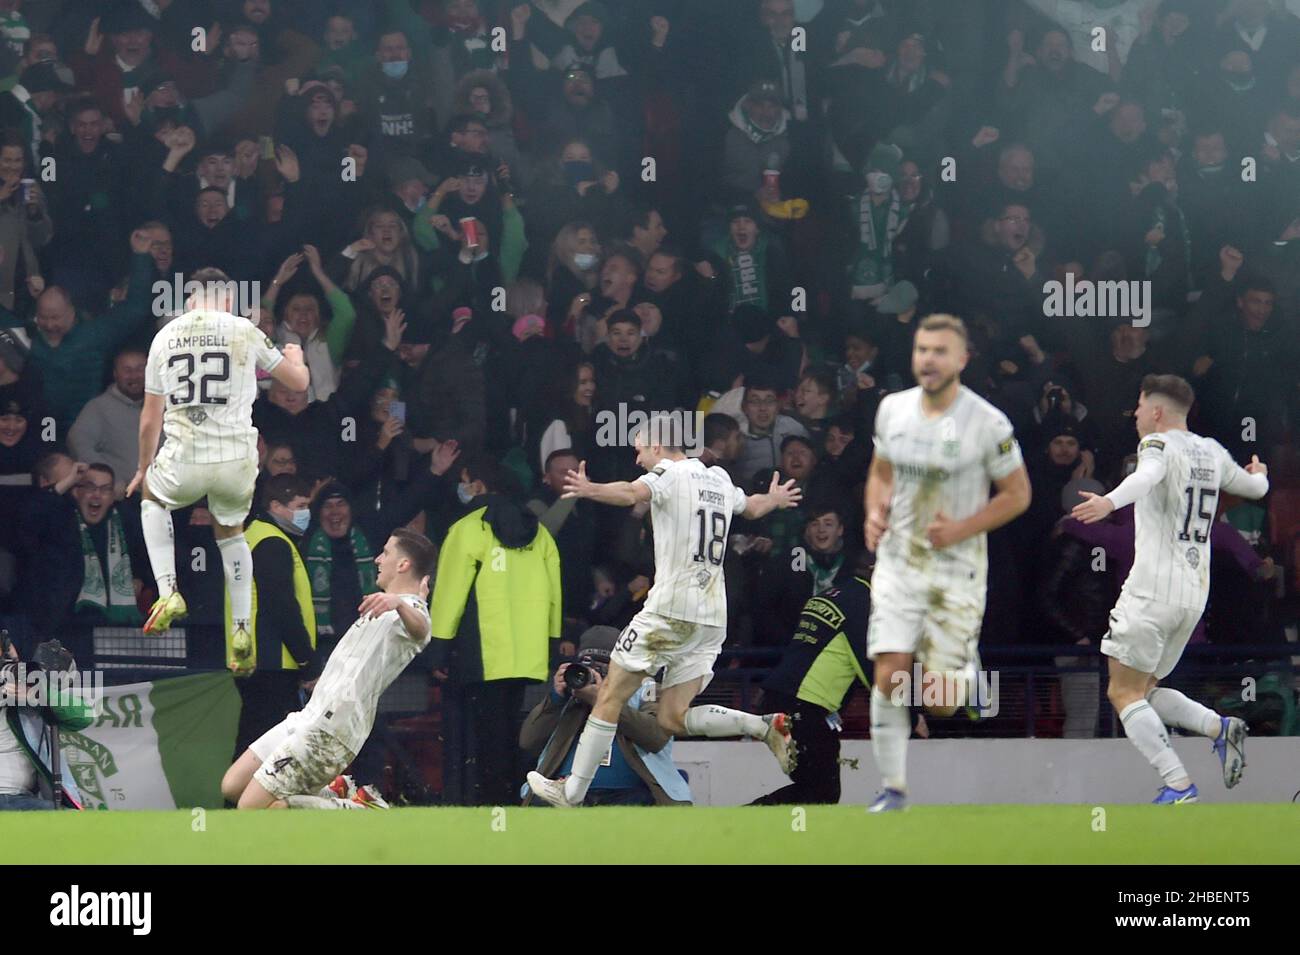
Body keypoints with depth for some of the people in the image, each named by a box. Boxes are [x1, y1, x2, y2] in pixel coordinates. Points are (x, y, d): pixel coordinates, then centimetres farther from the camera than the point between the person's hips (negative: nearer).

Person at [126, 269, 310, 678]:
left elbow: (150, 420, 15)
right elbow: (299, 382, 13)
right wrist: (296, 357, 37)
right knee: (230, 530, 28)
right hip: (237, 459, 0)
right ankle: (241, 630, 24)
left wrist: (143, 469, 31)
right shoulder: (245, 332, 2)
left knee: (151, 496, 33)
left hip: (184, 460, 0)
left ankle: (168, 593, 17)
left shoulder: (166, 336, 8)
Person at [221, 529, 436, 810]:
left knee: (251, 808, -15)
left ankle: (357, 810, -6)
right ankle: (333, 796, 12)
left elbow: (419, 629, -40)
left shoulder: (410, 610, -15)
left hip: (329, 732, -10)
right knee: (232, 787, 10)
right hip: (310, 716, 10)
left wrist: (399, 603, -60)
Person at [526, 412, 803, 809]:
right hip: (713, 618, 7)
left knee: (610, 697, 1)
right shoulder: (719, 479, 19)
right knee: (674, 718, 6)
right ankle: (765, 726, -11)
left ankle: (572, 792, 2)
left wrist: (591, 490, -43)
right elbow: (753, 507, 41)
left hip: (670, 610, -7)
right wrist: (775, 498, 64)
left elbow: (632, 493, -27)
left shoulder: (670, 474, -4)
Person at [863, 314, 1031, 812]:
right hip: (898, 561, 3)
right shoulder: (893, 409, 2)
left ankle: (966, 670, 33)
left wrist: (962, 528, -15)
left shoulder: (987, 424, -11)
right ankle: (893, 788, -1)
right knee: (889, 676, -13)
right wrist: (875, 513, -2)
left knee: (940, 702, -4)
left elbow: (1018, 494, -3)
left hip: (958, 570, -3)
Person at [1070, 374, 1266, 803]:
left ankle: (1179, 787, -15)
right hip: (1195, 594, 8)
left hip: (1153, 590, -8)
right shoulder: (1212, 452, 15)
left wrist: (1109, 501, -50)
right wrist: (1259, 475, 58)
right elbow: (1255, 487, 33)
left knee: (1124, 693, -3)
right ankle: (1221, 727, -4)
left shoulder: (1159, 444, -7)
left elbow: (1149, 475, -32)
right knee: (1145, 691, 18)